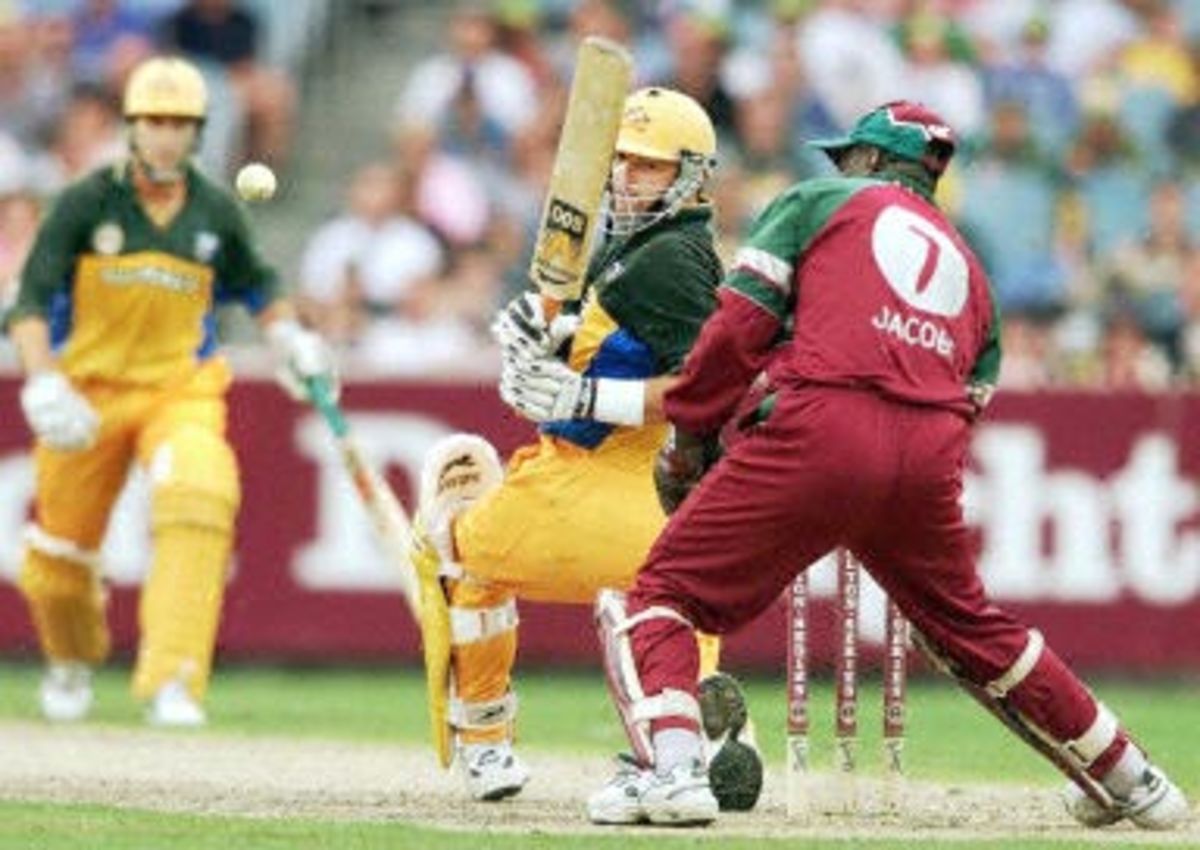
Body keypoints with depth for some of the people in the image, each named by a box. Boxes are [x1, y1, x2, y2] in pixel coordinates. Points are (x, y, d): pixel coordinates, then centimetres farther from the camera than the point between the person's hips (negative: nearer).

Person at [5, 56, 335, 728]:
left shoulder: (217, 213, 2)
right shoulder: (86, 204, -7)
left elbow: (256, 283, 21)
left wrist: (289, 337, 3)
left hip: (182, 390, 0)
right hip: (88, 392, 0)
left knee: (200, 495, -31)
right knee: (60, 552, 9)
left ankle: (173, 682, -34)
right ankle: (73, 661, 45)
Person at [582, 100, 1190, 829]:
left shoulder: (820, 202, 18)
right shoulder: (966, 265, 32)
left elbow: (741, 324, 5)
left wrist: (690, 432, 13)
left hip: (825, 432, -5)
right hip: (932, 460, 5)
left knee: (668, 592, 0)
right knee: (971, 627, 26)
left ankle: (671, 766, -23)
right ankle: (1130, 780, 30)